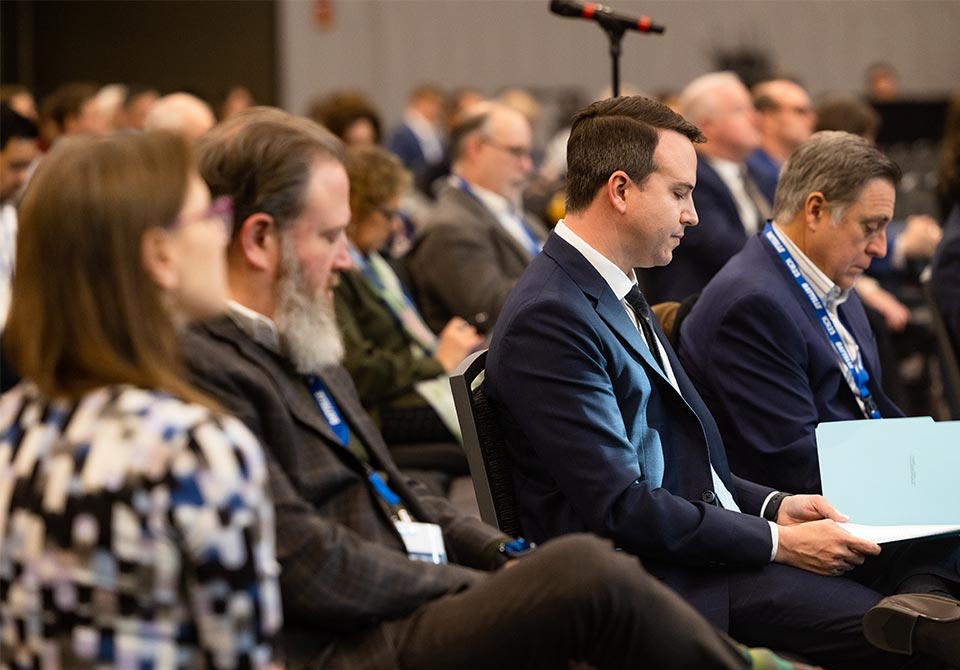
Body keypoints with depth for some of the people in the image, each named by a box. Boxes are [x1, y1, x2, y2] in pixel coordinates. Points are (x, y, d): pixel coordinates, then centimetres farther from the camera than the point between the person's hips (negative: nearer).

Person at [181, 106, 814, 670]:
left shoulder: (297, 346, 19)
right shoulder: (209, 371, -14)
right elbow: (309, 568, -19)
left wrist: (503, 556, 6)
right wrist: (478, 587, -9)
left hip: (418, 603, 10)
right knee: (584, 572, -26)